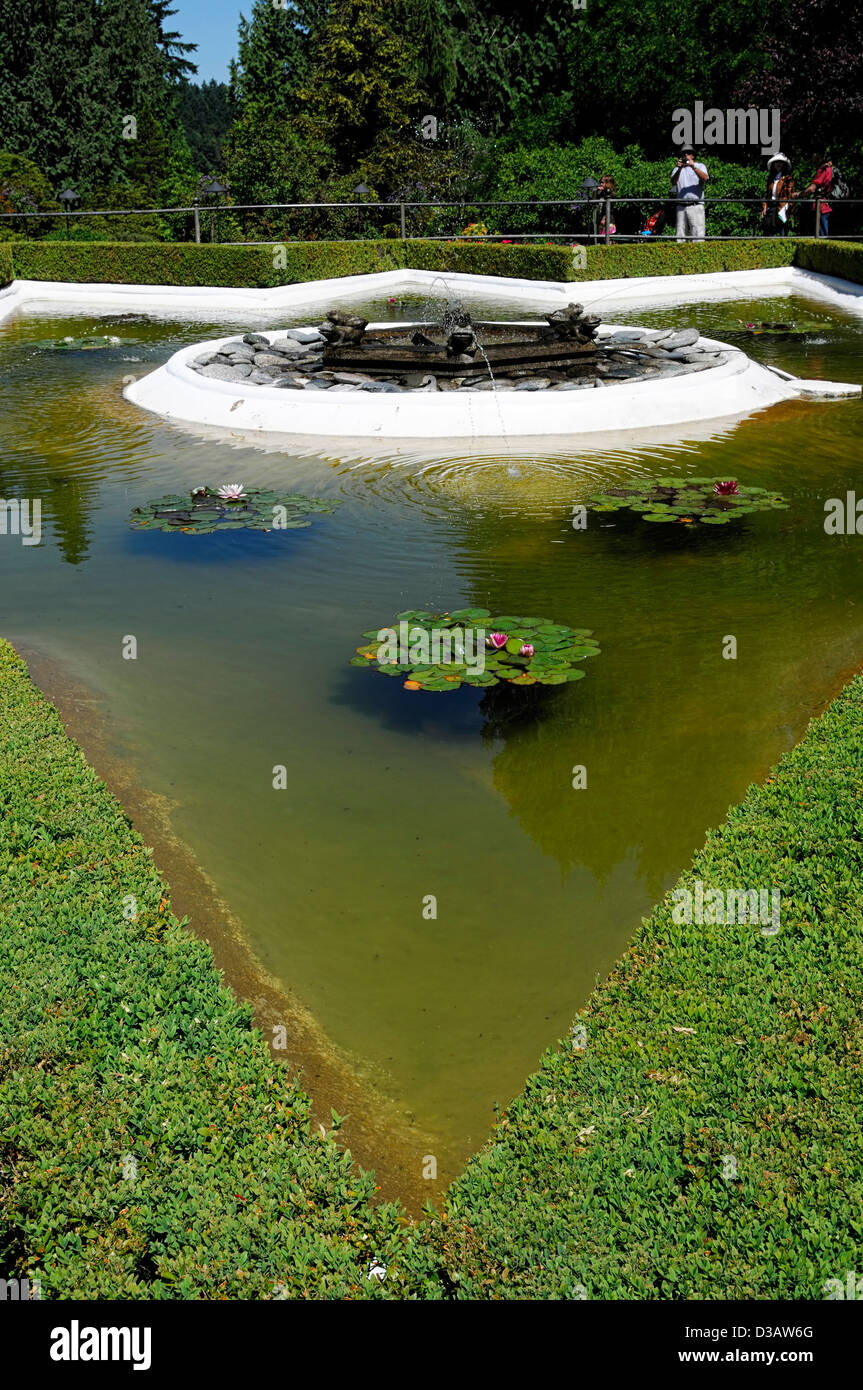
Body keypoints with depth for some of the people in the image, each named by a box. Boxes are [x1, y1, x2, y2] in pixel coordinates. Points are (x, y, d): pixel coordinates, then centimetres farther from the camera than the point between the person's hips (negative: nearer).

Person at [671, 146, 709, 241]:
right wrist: (679, 169, -15)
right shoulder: (678, 169, 19)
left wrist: (693, 166, -18)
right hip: (681, 207, 3)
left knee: (697, 234, -13)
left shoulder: (700, 166, 13)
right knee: (680, 235, -1)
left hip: (696, 206, -3)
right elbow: (673, 182, 0)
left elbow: (705, 178, -8)